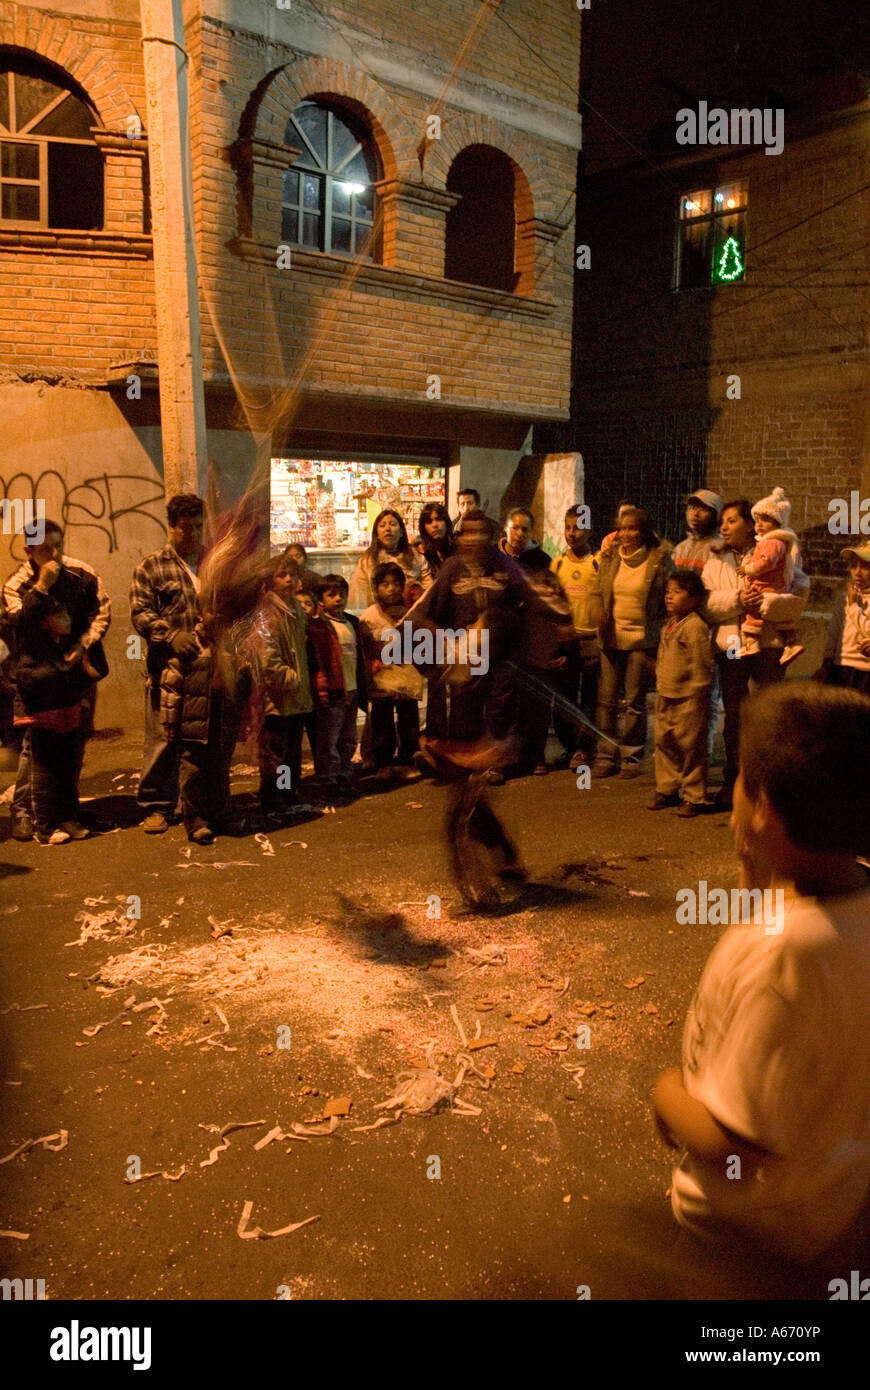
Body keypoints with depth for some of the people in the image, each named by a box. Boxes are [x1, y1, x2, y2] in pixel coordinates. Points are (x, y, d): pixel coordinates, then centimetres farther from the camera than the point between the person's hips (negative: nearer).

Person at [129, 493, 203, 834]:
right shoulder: (151, 567, 4)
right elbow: (140, 613, -4)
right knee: (162, 737, -1)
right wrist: (171, 635, -20)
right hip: (166, 667, -3)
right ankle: (157, 806, 11)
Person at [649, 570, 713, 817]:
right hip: (666, 696, 9)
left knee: (690, 745, 0)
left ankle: (692, 796, 9)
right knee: (664, 741, 14)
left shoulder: (695, 626, -16)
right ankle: (666, 789, 27)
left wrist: (696, 692, -15)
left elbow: (702, 664, -16)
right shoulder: (670, 624, 13)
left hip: (688, 698, -9)